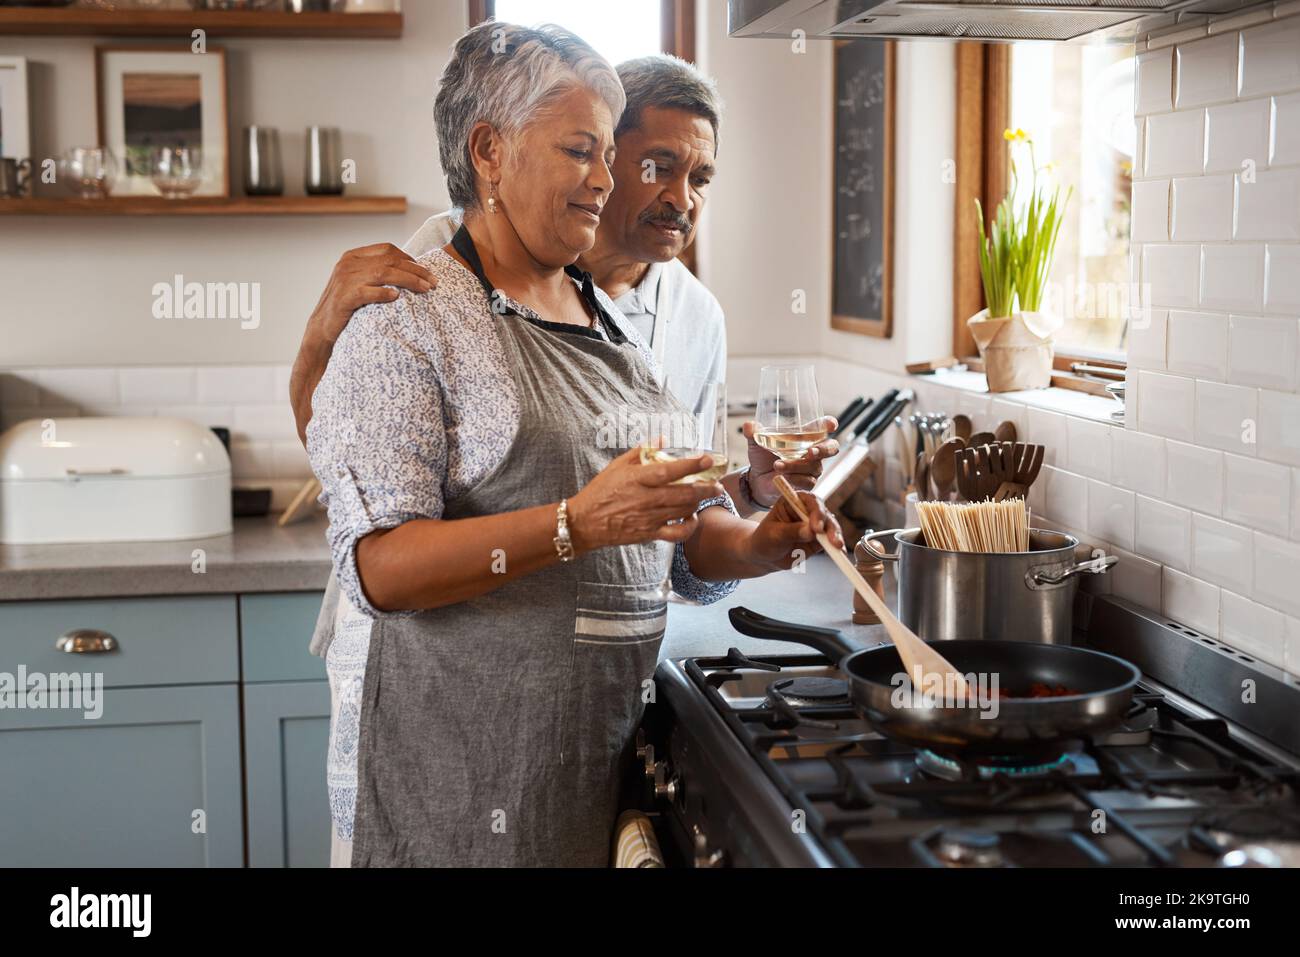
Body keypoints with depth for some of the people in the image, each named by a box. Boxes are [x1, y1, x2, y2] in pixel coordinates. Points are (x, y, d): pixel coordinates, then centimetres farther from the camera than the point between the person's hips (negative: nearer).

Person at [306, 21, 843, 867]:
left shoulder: (612, 322, 14)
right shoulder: (405, 321, -9)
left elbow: (685, 529, 16)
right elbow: (380, 567, -20)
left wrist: (754, 544, -5)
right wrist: (576, 526, -29)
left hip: (617, 743, 7)